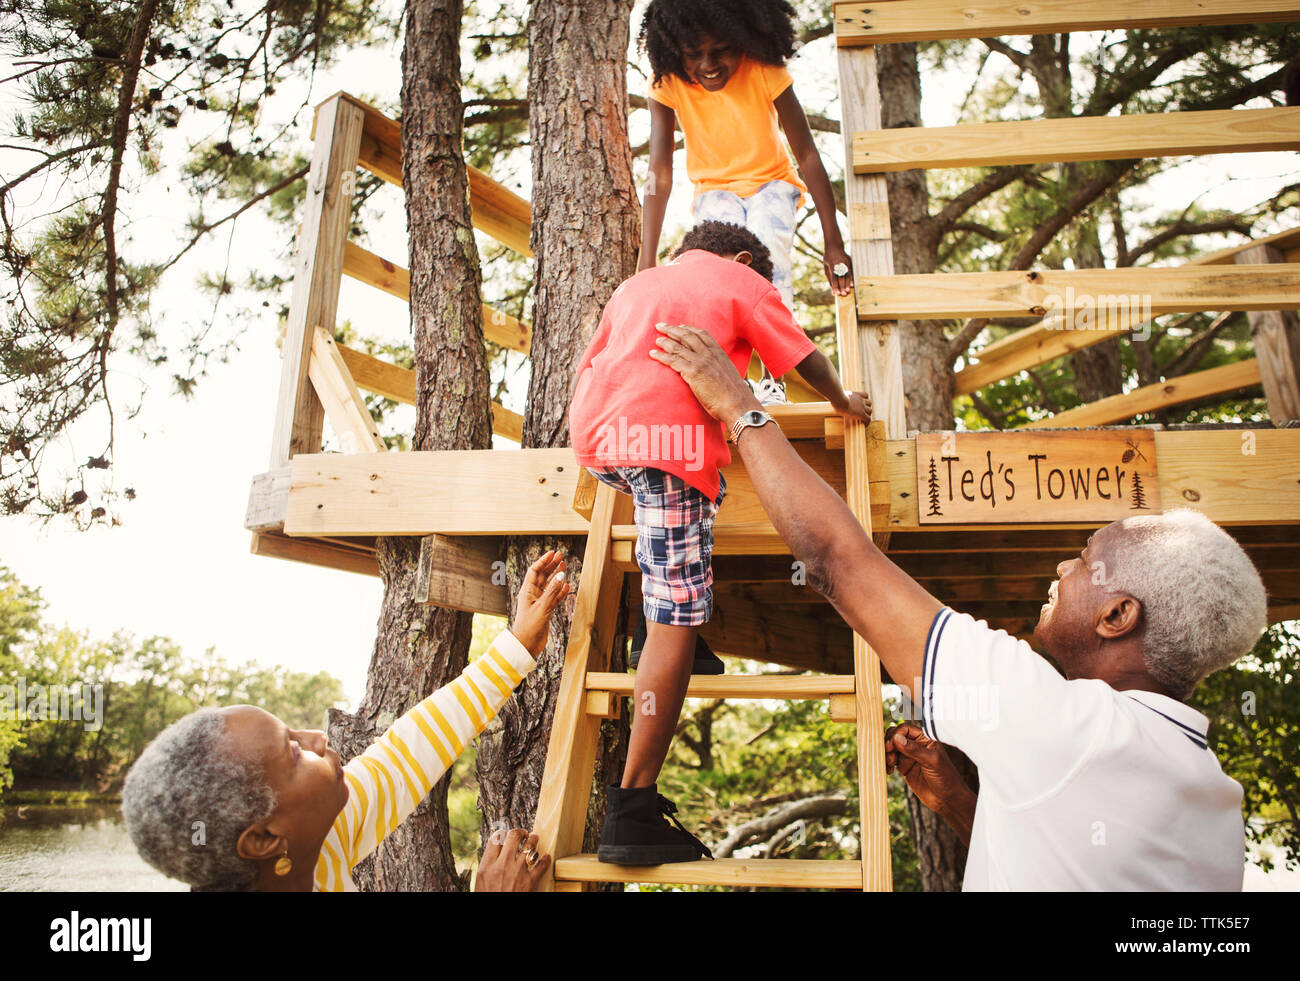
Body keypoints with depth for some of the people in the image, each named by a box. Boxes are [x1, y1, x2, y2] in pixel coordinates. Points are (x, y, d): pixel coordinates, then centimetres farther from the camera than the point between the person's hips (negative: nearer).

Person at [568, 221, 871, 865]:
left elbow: (588, 367, 30)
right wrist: (845, 402, 37)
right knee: (675, 620, -7)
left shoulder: (636, 284, 32)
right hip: (668, 437, -7)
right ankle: (632, 814, -9)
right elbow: (807, 360, 18)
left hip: (595, 434, 7)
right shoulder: (742, 281, 18)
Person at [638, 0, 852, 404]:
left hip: (771, 182, -1)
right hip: (714, 188, 1)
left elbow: (806, 154, -20)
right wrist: (646, 264, -35)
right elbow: (659, 174, -27)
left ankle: (772, 379, -26)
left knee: (768, 248, -31)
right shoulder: (668, 84, -21)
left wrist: (833, 243, -23)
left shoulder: (765, 72, -24)